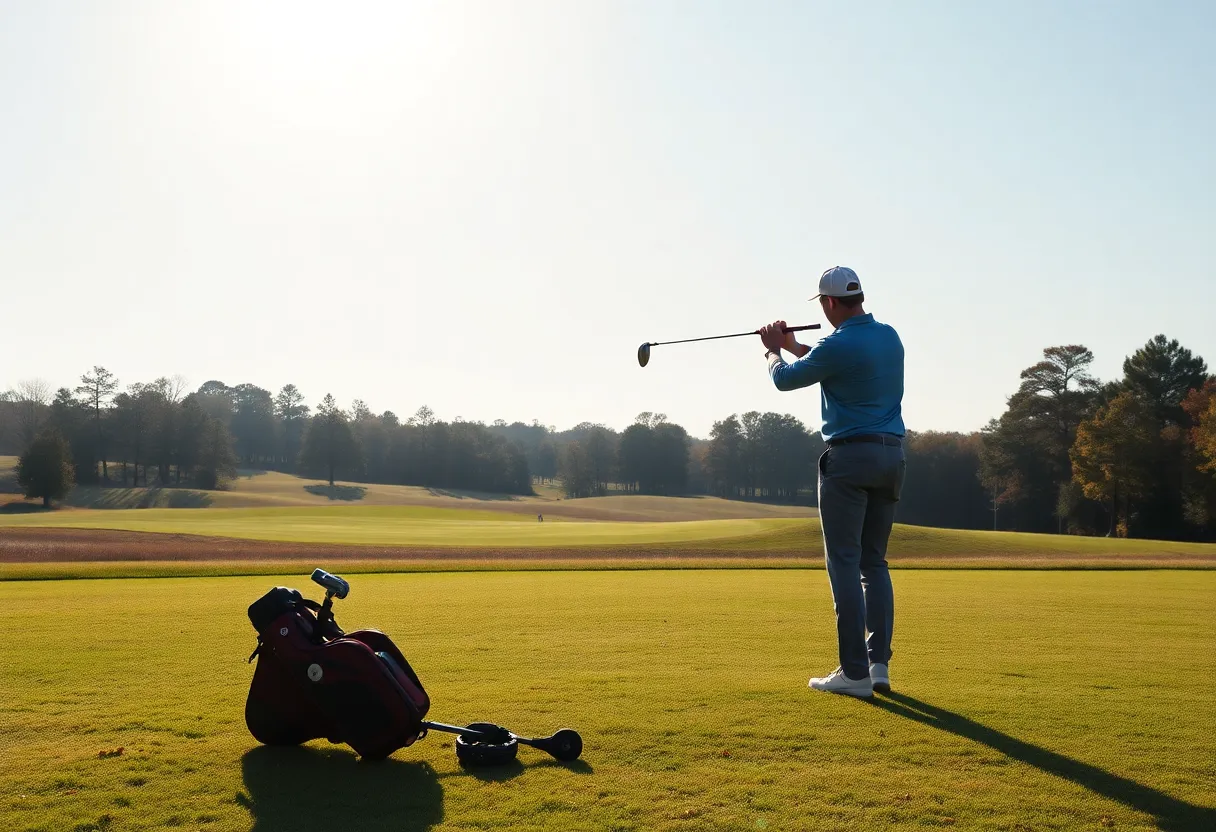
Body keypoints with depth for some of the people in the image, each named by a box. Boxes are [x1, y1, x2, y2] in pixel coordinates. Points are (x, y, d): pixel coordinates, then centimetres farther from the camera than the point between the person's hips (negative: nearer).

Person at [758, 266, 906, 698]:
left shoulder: (838, 346, -14)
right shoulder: (890, 337, 10)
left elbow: (785, 379, 1)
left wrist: (773, 350, 23)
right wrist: (793, 345, 28)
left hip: (850, 456, -7)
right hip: (892, 455, 8)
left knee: (845, 564, -4)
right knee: (874, 563, 12)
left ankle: (854, 672, -5)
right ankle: (879, 663, 9)